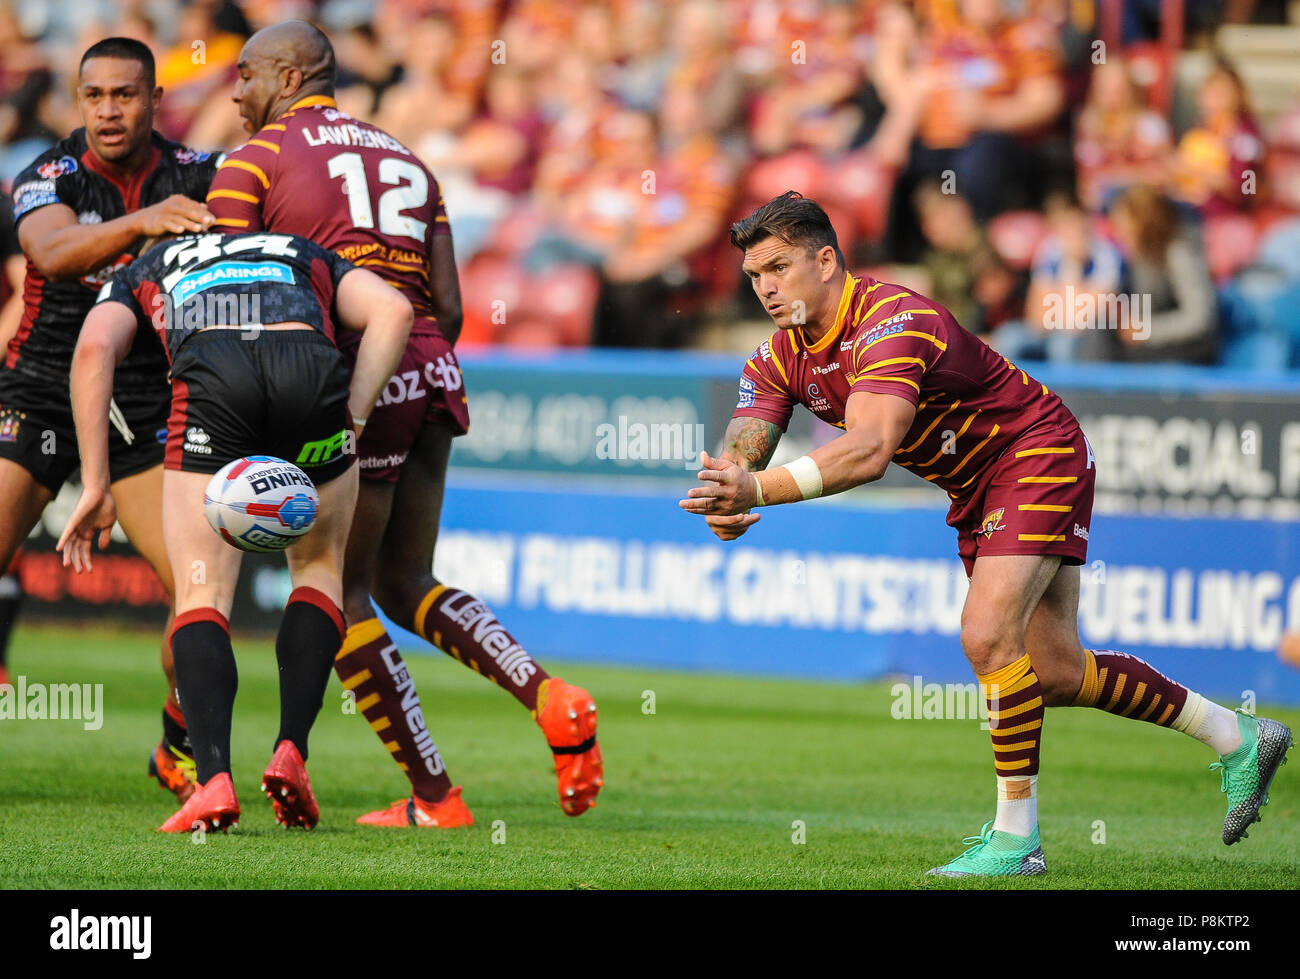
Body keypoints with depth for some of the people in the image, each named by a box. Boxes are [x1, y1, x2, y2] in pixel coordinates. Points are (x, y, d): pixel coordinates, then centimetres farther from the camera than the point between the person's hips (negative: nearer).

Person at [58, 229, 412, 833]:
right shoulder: (312, 260, 39)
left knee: (202, 597, 8)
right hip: (310, 368, 1)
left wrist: (96, 487, 10)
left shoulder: (144, 272, 36)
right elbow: (392, 310, 17)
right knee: (318, 567, 24)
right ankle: (291, 752, 8)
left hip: (209, 380, -1)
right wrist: (349, 422, 13)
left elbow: (95, 348, 13)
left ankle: (214, 779, -10)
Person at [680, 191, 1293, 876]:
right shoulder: (779, 359, -5)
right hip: (976, 488, 9)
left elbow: (868, 451, -45)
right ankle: (1237, 737, 28)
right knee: (1053, 672, 10)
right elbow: (741, 452, -16)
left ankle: (1017, 833, -11)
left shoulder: (893, 320, -32)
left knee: (988, 634, -23)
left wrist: (758, 488, -53)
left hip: (1037, 455, -9)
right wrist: (727, 503, -40)